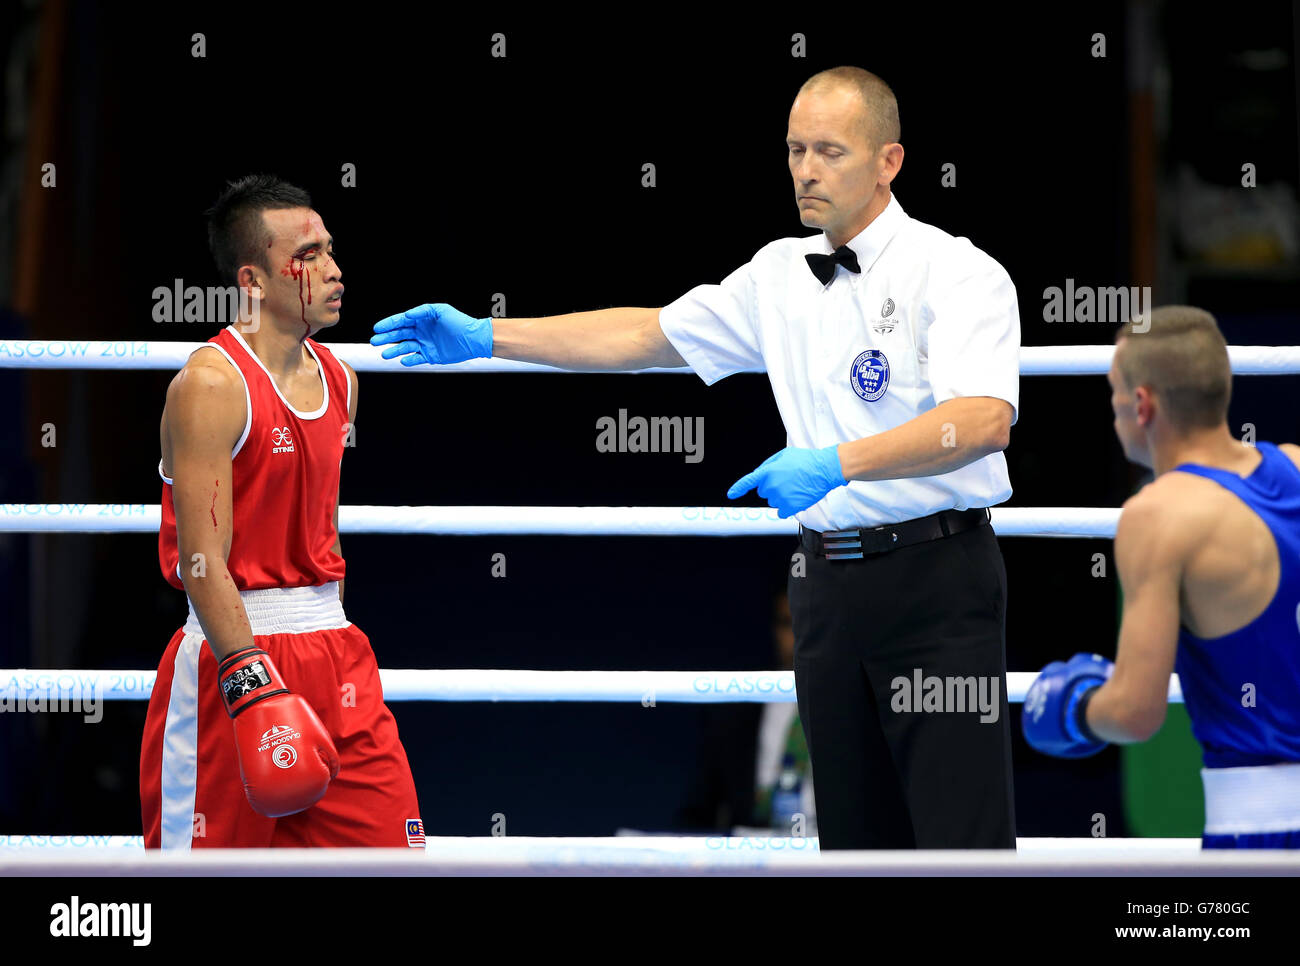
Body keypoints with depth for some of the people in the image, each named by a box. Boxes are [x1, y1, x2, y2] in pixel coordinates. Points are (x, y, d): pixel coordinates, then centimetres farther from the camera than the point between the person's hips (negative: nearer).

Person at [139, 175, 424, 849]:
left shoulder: (337, 379, 11)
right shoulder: (212, 384, -14)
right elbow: (202, 560, -19)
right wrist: (254, 686, -26)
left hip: (333, 650, 7)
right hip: (234, 649, -7)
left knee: (391, 837, 3)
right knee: (209, 846, -2)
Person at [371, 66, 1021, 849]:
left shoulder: (959, 274, -9)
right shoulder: (779, 274, 13)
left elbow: (986, 419, -24)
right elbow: (646, 335, 20)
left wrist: (838, 462, -34)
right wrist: (484, 337, 15)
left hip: (937, 579, -7)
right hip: (830, 578, 7)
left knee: (963, 839, -11)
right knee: (857, 834, 8)